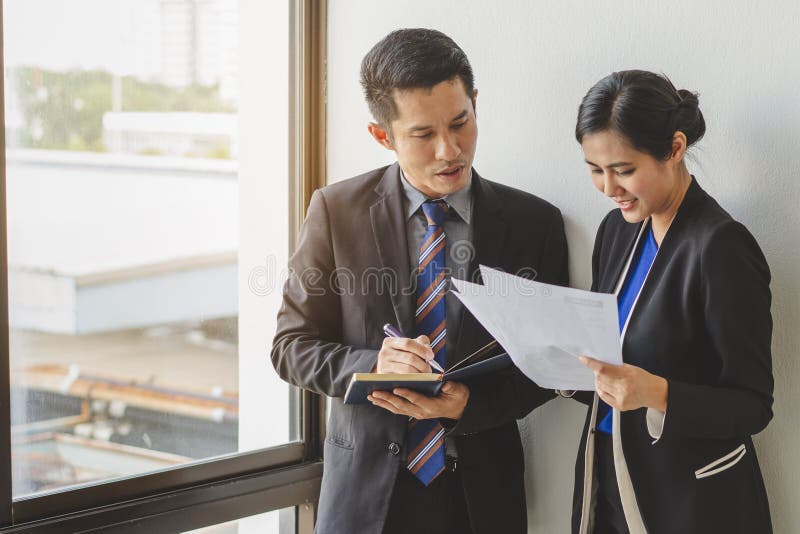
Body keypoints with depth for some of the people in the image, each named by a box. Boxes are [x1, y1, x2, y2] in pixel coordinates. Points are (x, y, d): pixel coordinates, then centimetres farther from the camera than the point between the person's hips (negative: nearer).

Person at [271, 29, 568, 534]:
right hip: (366, 488, 0)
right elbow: (292, 346, -2)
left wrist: (472, 403, -18)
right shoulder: (337, 210, -5)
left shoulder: (535, 222, -4)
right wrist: (371, 365, -21)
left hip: (483, 492, 1)